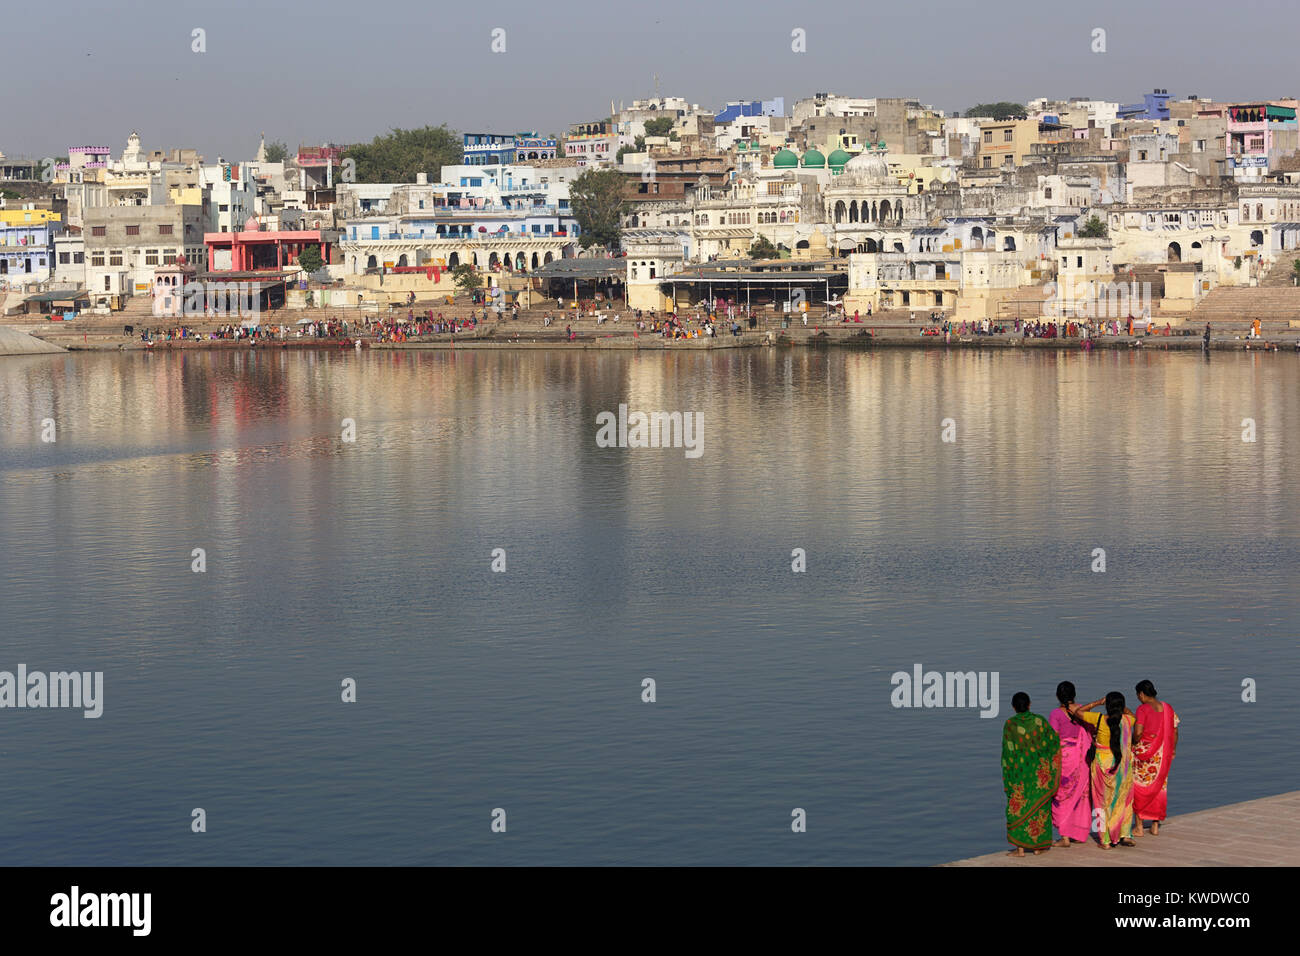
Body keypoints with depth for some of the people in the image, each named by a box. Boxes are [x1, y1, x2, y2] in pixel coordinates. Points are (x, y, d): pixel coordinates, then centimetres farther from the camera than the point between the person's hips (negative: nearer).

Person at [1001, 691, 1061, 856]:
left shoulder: (1010, 725, -10)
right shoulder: (1039, 721, -3)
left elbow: (1008, 751, -9)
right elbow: (1054, 740, 7)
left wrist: (1007, 777, -2)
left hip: (1020, 773, -3)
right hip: (1040, 772, 3)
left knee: (1018, 808, 3)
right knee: (1039, 807, 11)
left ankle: (1020, 848, -1)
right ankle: (1038, 846, 14)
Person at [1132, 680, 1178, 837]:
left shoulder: (1143, 709, -15)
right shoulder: (1167, 708, 3)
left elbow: (1137, 732, -22)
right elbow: (1175, 731, 7)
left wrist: (1134, 743, -2)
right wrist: (1172, 750, 18)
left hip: (1144, 753, -5)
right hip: (1163, 754, 5)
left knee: (1139, 788, 7)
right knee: (1158, 787, 16)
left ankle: (1140, 826, 8)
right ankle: (1155, 826, 19)